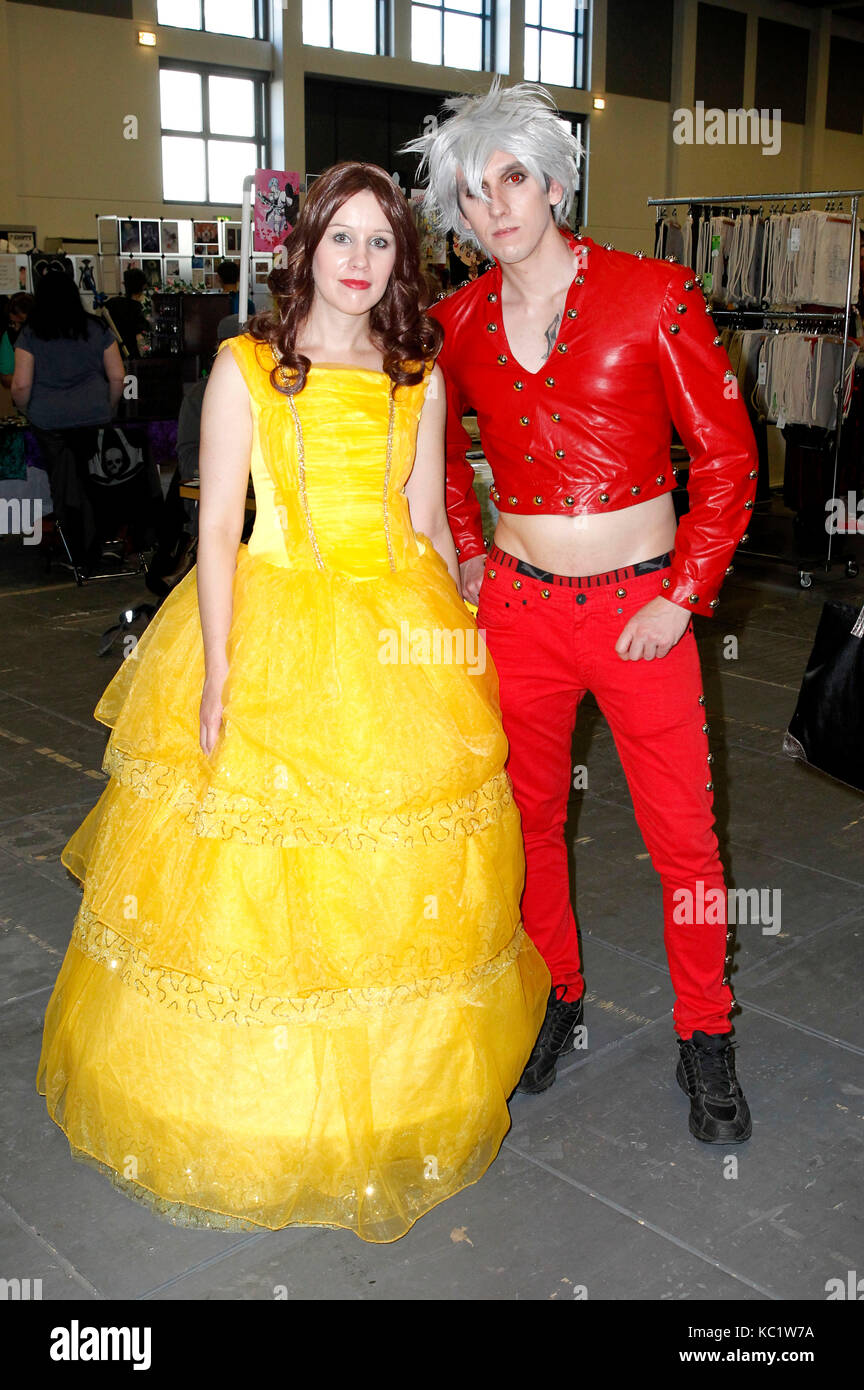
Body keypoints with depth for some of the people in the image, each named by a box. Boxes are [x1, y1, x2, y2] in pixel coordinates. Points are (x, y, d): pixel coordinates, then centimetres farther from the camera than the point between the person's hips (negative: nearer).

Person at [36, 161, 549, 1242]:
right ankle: (241, 1117, 25)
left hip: (400, 644, 3)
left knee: (392, 889, 10)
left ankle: (391, 1108, 31)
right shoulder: (245, 366, 0)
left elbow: (429, 525, 11)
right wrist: (217, 673, -12)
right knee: (243, 886, 3)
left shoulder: (418, 380, 9)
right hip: (268, 632, -2)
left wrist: (462, 649, 8)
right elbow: (217, 527, -5)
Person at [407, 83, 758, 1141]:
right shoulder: (458, 322, 3)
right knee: (531, 816, 14)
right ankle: (556, 996, 36)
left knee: (681, 834, 3)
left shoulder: (653, 296, -7)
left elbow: (727, 457, -4)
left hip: (640, 608, -3)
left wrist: (682, 596, -9)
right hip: (519, 607, 3)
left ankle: (705, 1037, 23)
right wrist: (470, 558, 11)